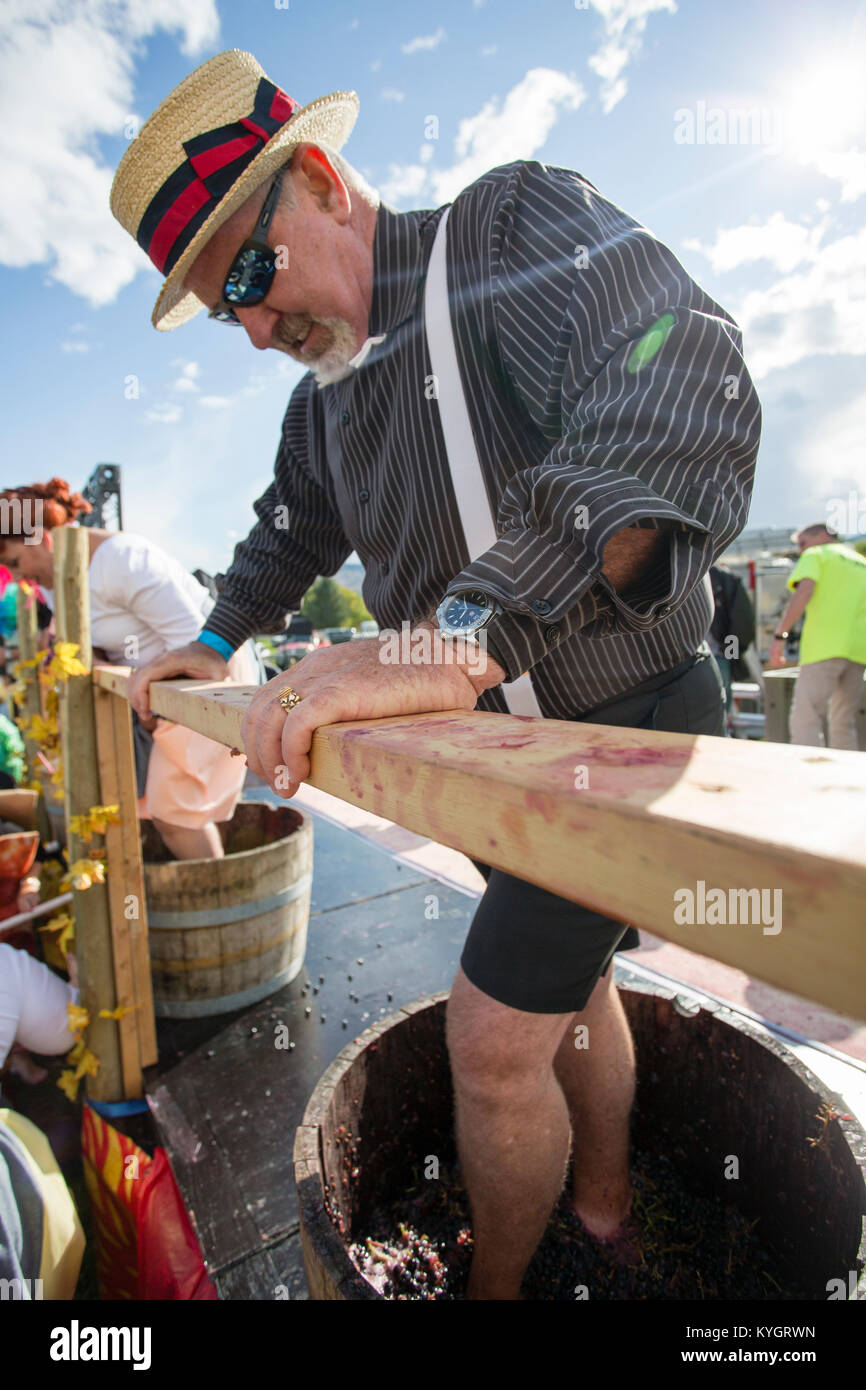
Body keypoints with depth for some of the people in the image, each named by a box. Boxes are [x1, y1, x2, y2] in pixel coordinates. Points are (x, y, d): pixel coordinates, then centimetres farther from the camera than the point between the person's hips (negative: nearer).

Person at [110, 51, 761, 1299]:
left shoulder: (514, 220, -12)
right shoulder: (323, 390, 11)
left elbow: (680, 398, -32)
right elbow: (290, 532, 27)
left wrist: (462, 639, -42)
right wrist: (217, 643, 21)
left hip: (624, 724, -7)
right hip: (504, 737, 8)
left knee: (494, 1042, 1)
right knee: (568, 981, 23)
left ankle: (495, 1285, 34)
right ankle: (606, 1211, 52)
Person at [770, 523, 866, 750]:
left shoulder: (816, 555, 9)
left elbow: (804, 590, -9)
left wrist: (780, 635, -13)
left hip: (826, 644, -7)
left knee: (805, 720, -11)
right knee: (844, 724, 14)